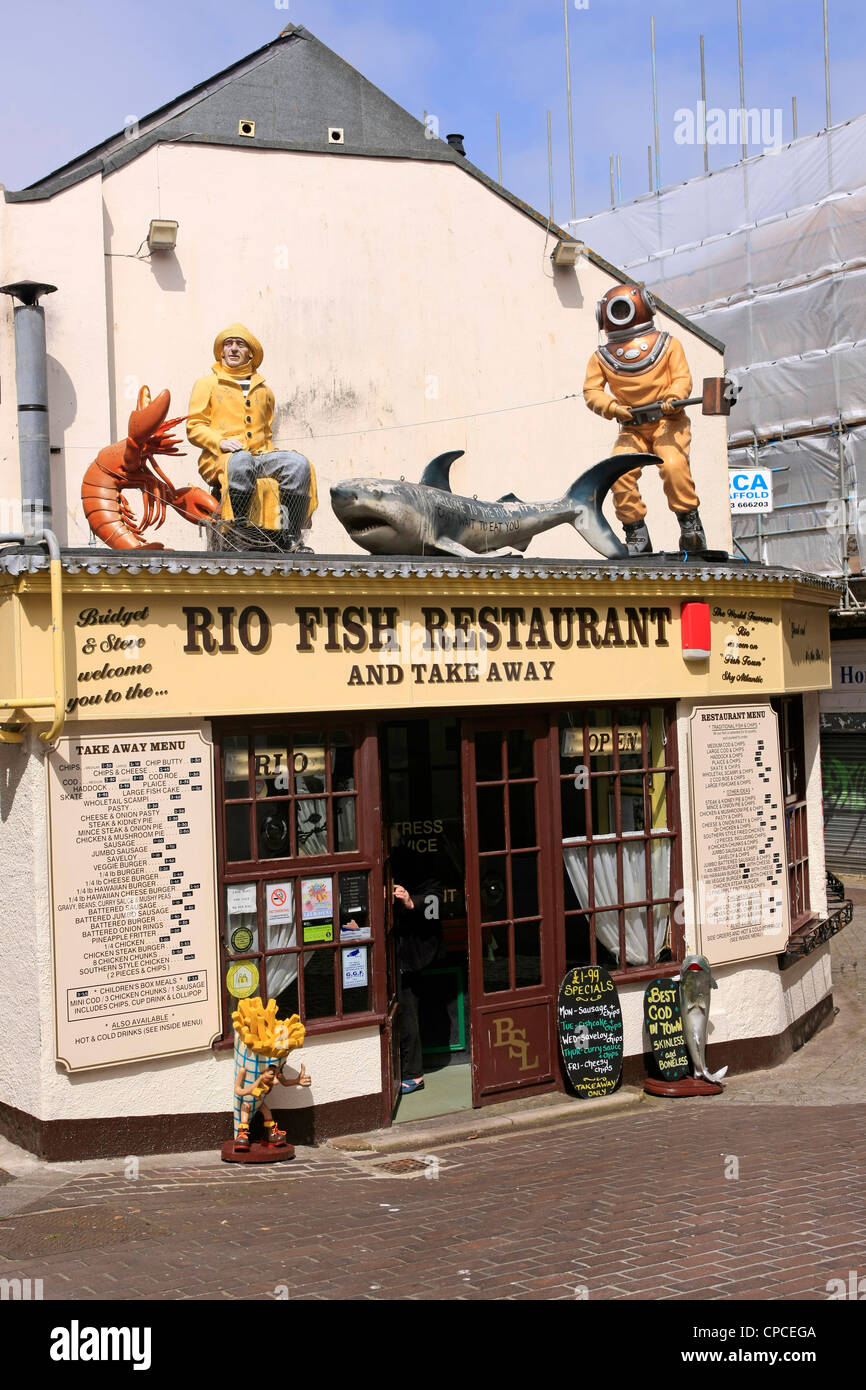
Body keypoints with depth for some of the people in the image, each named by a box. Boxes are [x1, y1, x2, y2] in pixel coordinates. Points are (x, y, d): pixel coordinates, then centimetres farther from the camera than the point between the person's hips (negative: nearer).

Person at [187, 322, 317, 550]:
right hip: (219, 459, -4)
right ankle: (241, 527, -37)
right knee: (241, 462, -42)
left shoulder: (263, 390, 28)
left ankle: (290, 538, -28)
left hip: (259, 455, 4)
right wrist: (221, 442, -14)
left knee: (299, 463, -25)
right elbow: (194, 428, 6)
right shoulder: (207, 384, 15)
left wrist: (274, 452, 12)